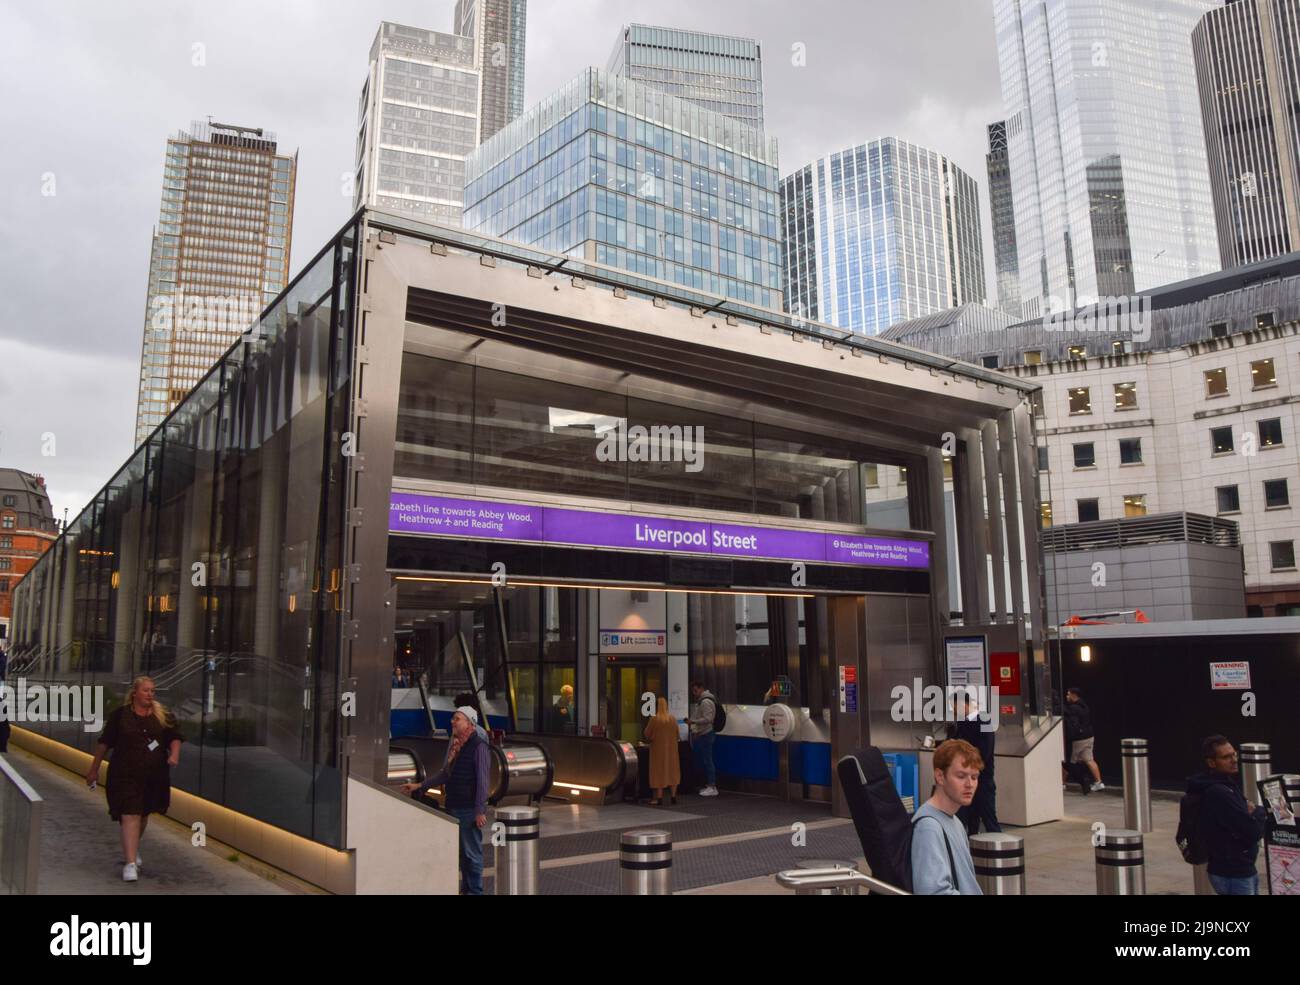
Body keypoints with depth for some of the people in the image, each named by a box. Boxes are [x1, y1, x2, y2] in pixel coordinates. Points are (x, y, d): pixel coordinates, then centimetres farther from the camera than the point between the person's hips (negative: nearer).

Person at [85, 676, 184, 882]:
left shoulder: (162, 715, 4)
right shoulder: (120, 714, -1)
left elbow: (175, 737, 5)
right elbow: (105, 743, 5)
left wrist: (174, 754, -15)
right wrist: (94, 769, 9)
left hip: (154, 776, 3)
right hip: (125, 775, -3)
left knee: (143, 814, 18)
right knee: (130, 816, -11)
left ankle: (132, 850, 42)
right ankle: (130, 863, -11)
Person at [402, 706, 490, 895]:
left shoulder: (478, 746, -15)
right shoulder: (456, 745, 10)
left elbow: (482, 781, -18)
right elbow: (445, 773, 20)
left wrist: (480, 810, -20)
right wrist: (420, 786, 16)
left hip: (469, 810, -8)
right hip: (453, 808, 8)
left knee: (472, 852, 2)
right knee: (461, 851, 17)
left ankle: (475, 891, 13)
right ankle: (466, 888, 28)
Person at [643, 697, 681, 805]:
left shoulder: (654, 720, -14)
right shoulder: (673, 719, -4)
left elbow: (647, 734, -6)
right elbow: (677, 735, 5)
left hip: (658, 749, -3)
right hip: (671, 749, 3)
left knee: (659, 773, 4)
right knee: (672, 772, 13)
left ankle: (659, 798, 3)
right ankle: (673, 796, 15)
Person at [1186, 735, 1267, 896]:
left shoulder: (1227, 784, 9)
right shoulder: (1218, 793, -23)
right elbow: (1253, 831, -25)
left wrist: (1253, 813, -8)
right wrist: (1260, 812, -5)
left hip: (1241, 870, 10)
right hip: (1232, 875, -10)